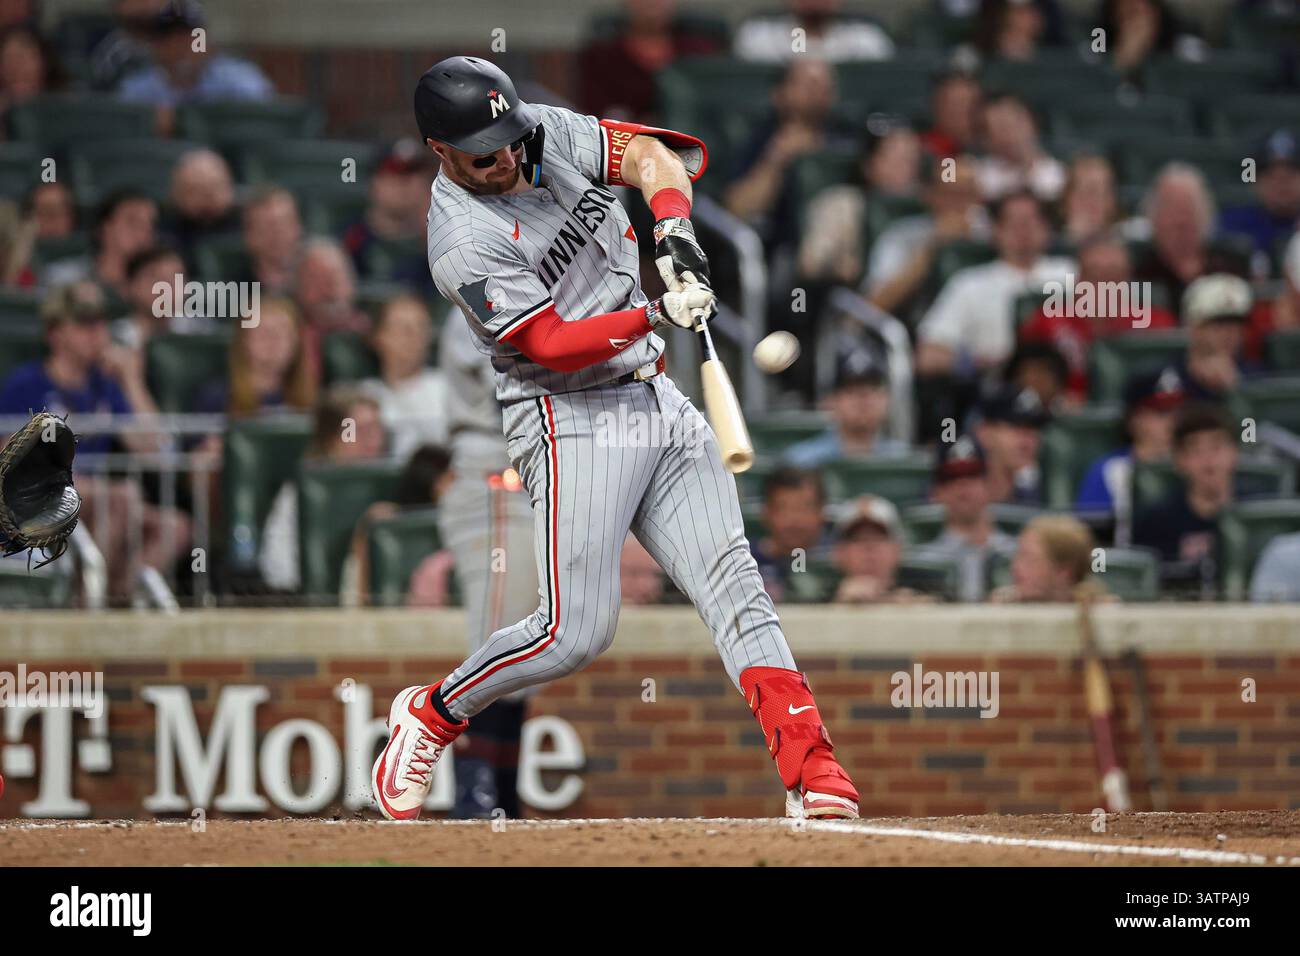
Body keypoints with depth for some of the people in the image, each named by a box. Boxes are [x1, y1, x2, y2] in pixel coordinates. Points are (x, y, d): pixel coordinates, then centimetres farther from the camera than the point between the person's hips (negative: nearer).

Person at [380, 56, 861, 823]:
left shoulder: (548, 133, 4)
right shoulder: (464, 246, -17)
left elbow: (648, 154, 3)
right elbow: (553, 344, -21)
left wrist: (674, 225, -16)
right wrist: (658, 315, -31)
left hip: (658, 402, 7)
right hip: (573, 420, -7)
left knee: (735, 585, -4)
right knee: (576, 631, -13)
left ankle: (812, 770, -11)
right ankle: (431, 715, 12)